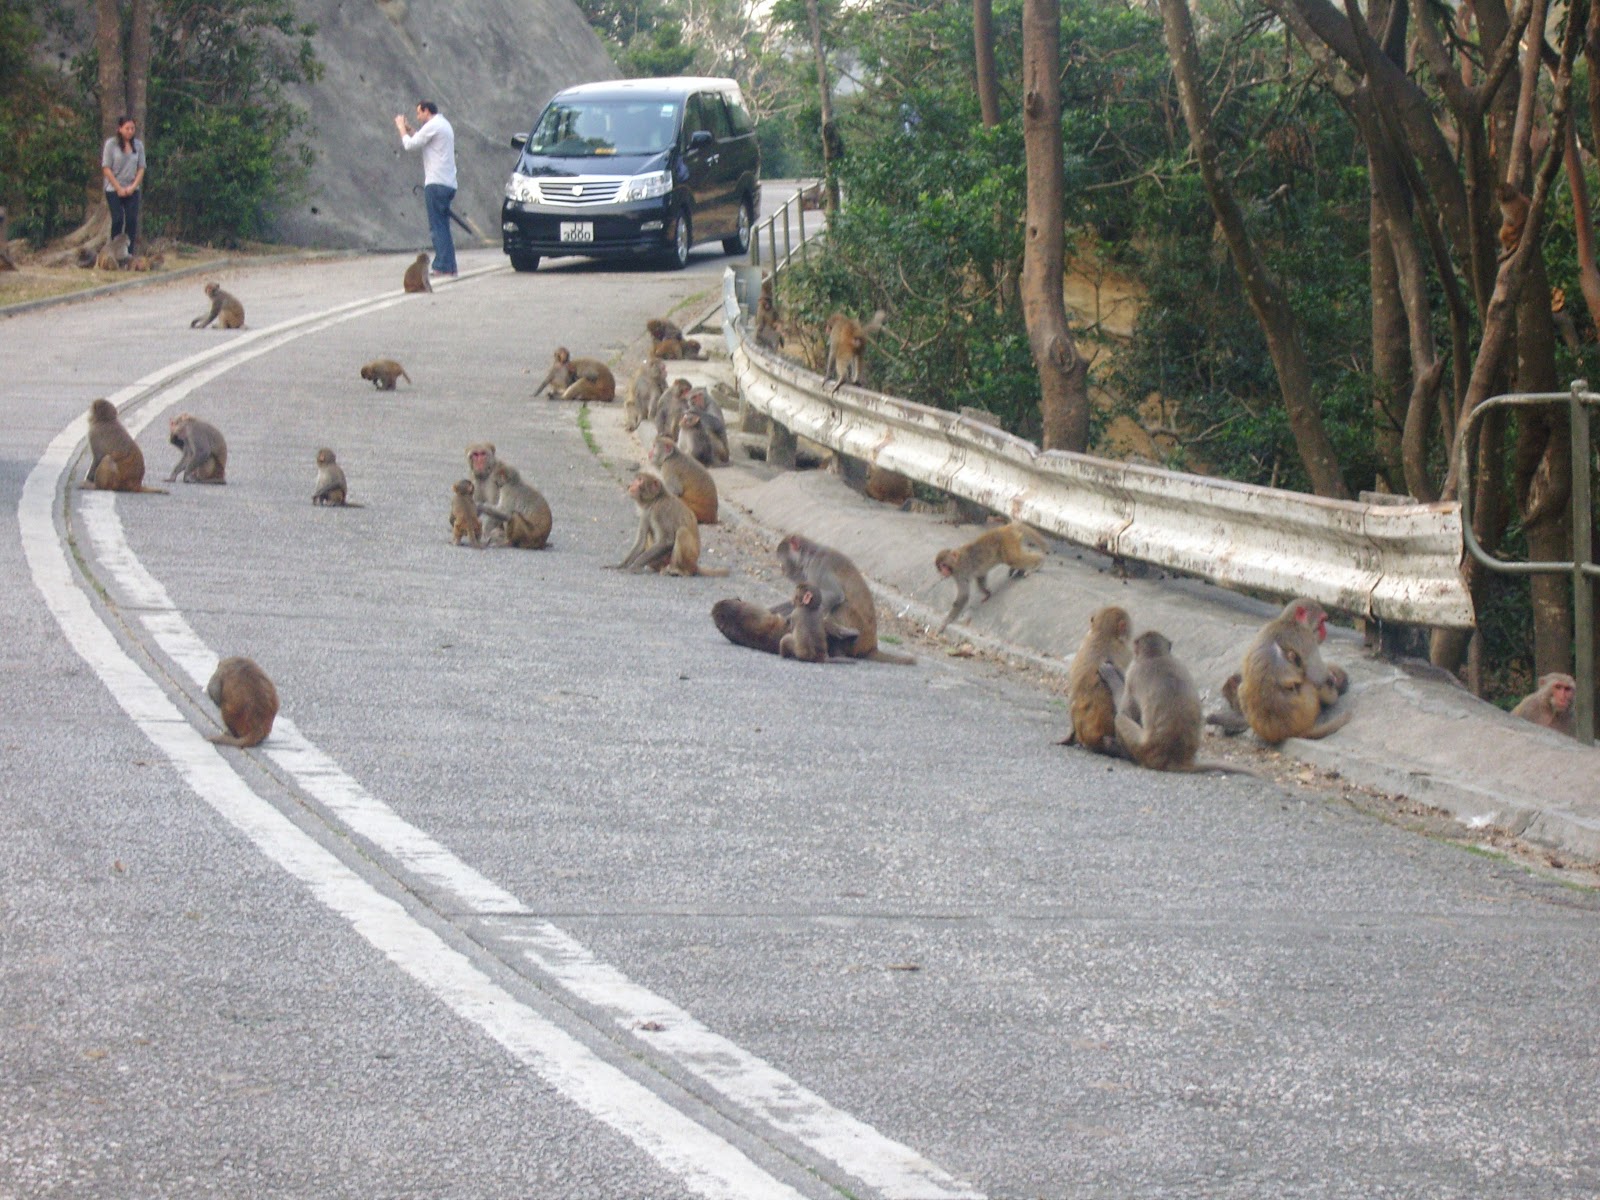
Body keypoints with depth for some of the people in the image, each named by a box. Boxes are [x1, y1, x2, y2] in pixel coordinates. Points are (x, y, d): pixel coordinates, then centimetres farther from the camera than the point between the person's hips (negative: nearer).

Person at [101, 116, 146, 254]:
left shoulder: (138, 145, 5)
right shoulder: (111, 144, -5)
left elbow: (141, 168, 8)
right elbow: (106, 168, -6)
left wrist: (133, 186, -5)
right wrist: (119, 188, -9)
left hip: (132, 190, 3)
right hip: (114, 190, -3)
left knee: (132, 220, -5)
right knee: (118, 219, -10)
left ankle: (129, 252, 0)